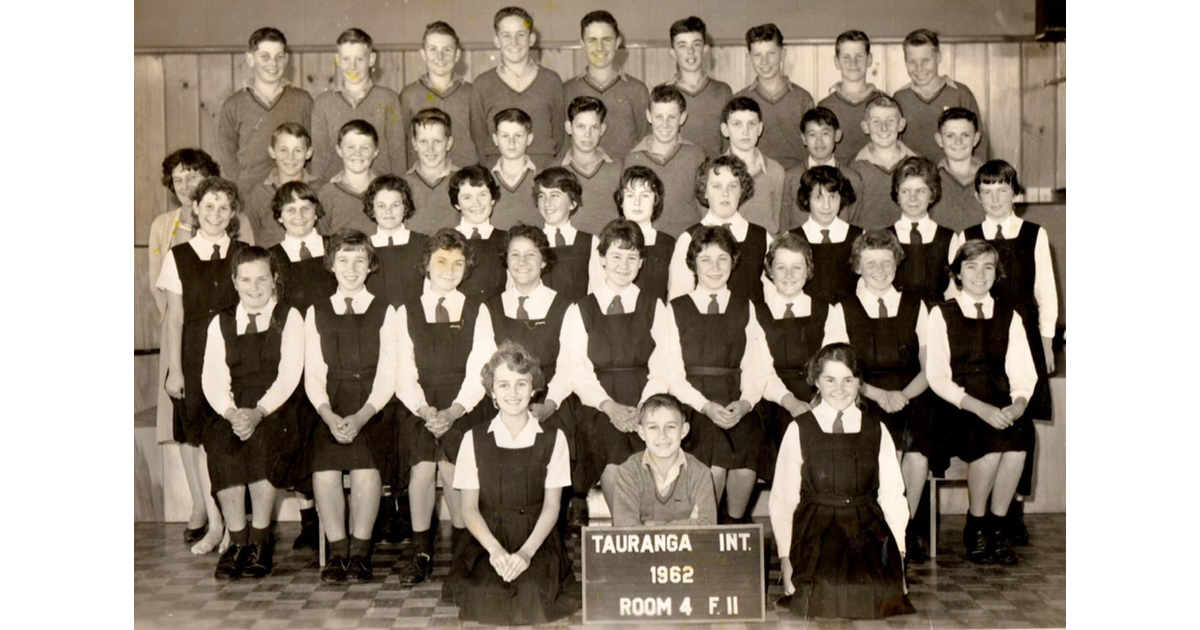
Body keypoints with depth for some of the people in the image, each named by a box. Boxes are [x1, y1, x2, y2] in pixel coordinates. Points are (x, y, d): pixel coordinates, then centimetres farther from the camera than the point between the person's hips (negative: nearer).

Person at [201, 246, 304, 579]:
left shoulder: (289, 318, 6)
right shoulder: (221, 323, 15)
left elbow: (289, 375, -6)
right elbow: (213, 378, 4)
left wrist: (259, 412, -22)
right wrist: (231, 412, -17)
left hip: (276, 411, -2)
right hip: (233, 412, 3)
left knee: (261, 440, -33)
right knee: (219, 443, -29)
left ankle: (260, 541, -21)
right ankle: (237, 541, -20)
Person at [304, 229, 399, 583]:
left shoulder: (385, 313, 10)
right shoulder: (316, 313, 16)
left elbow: (387, 377, 1)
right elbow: (313, 375, 8)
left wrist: (360, 417, -15)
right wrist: (329, 415, -12)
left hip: (373, 411, -1)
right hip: (330, 411, 2)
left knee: (366, 467, -31)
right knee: (325, 469, -28)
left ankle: (361, 551, -15)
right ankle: (337, 550, -12)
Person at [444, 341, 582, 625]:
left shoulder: (553, 438, 1)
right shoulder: (474, 439, 2)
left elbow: (551, 505, 0)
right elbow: (469, 508, 1)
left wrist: (526, 551, -15)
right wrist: (495, 550, -16)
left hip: (536, 539, 0)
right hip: (487, 539, 1)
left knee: (531, 598, -26)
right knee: (485, 599, -25)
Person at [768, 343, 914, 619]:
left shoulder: (876, 431, 11)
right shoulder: (799, 430, 4)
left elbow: (892, 494, 10)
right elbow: (782, 498, 3)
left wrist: (899, 550, 0)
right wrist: (785, 557, -4)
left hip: (868, 533, 2)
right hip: (815, 533, -2)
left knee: (881, 595, -24)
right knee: (825, 598, -27)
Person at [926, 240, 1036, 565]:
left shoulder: (1009, 316, 16)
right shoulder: (941, 315, 6)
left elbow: (1023, 373, 8)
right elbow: (937, 378, -4)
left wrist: (1019, 403, -15)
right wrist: (979, 407, -18)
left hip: (1002, 406, 3)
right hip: (957, 407, -3)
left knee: (1020, 435, -30)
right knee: (993, 439, -32)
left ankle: (998, 526, -11)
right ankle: (976, 527, -8)